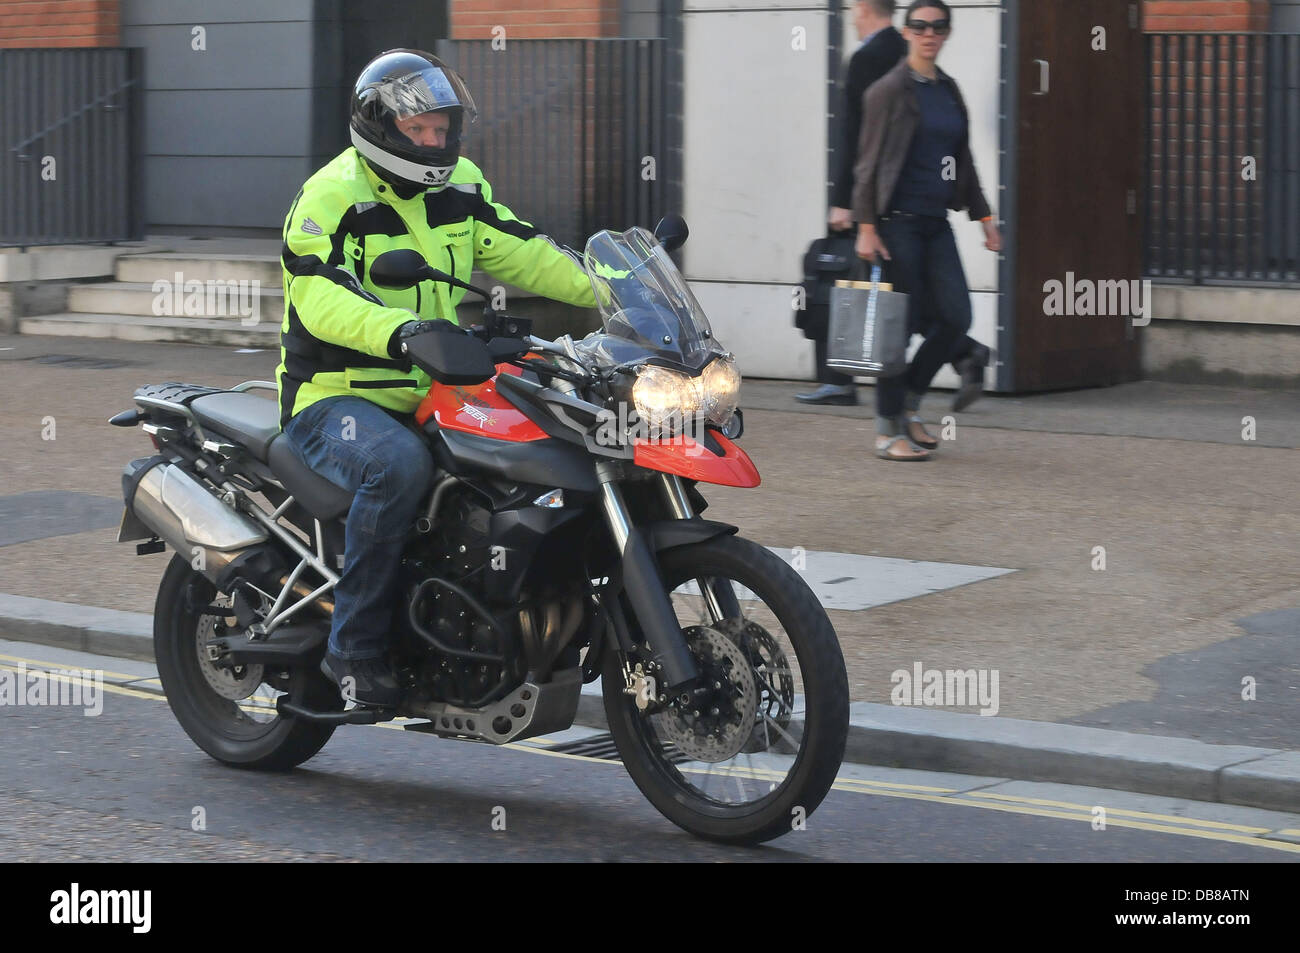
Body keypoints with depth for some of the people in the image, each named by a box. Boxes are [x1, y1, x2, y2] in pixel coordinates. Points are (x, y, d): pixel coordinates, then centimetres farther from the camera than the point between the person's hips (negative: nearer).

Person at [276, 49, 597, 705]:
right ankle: (354, 647, -29)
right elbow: (318, 294, -26)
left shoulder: (458, 186, 12)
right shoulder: (331, 197, -12)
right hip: (335, 400, -8)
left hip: (431, 397, 8)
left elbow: (516, 251, 12)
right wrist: (401, 329, -44)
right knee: (399, 464, -38)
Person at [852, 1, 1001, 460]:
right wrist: (865, 227, -15)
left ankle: (908, 403, 19)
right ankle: (888, 430, 4)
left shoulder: (948, 90, 14)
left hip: (935, 220, 7)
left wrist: (983, 217, 18)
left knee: (955, 317, 1)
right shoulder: (889, 90, -6)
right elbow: (869, 161, -9)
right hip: (898, 220, -7)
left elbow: (963, 161, 22)